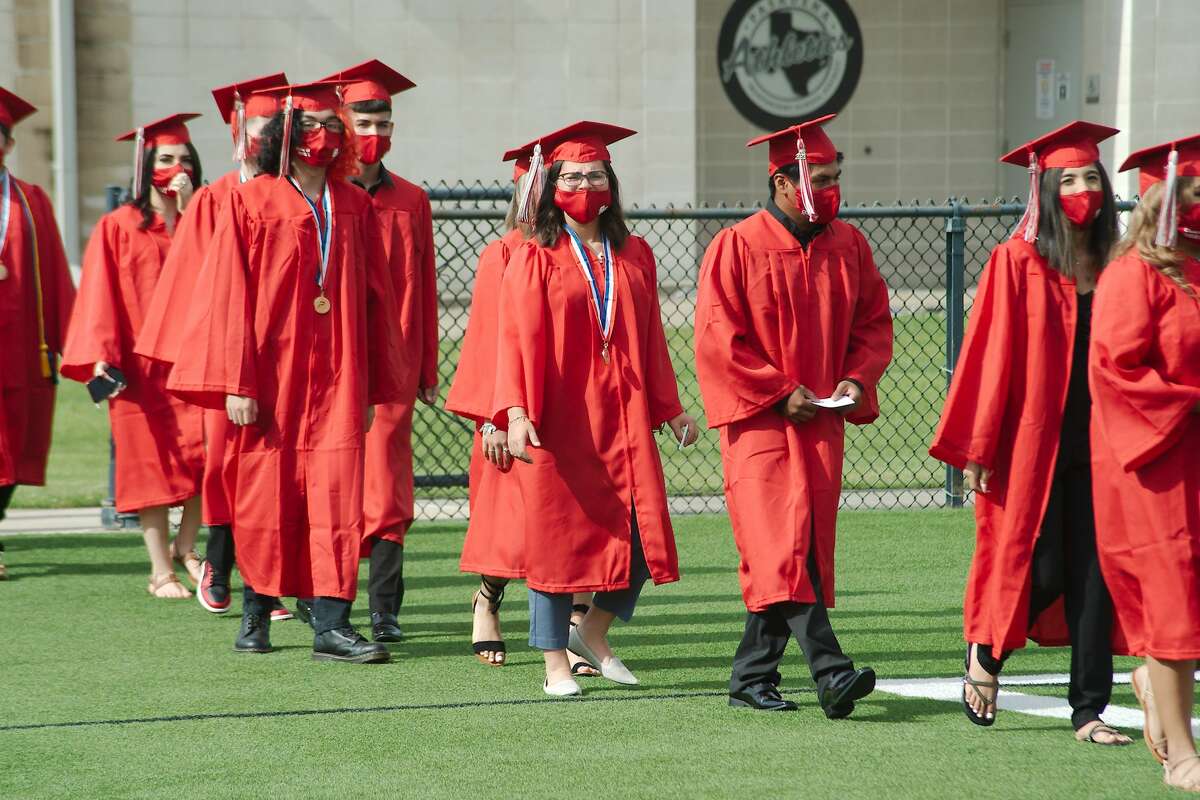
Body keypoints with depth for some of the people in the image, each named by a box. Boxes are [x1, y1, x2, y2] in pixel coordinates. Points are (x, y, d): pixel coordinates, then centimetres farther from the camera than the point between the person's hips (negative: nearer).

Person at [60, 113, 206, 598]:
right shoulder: (118, 228, 1)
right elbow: (100, 297, -2)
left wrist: (190, 210, -11)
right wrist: (100, 356, -12)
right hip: (141, 364, -2)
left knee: (209, 451, -8)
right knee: (151, 462, -1)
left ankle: (185, 544, 14)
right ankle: (161, 571, 6)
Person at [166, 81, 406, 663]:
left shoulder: (354, 206, 9)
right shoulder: (250, 201, -1)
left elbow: (374, 298, 11)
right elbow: (229, 296, -4)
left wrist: (371, 387, 7)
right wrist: (236, 383, -10)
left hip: (337, 379, 2)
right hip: (270, 375, -2)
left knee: (337, 495, -7)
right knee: (266, 495, 4)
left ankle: (331, 625, -9)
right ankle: (257, 609, 20)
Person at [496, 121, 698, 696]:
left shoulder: (634, 256, 11)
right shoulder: (534, 259, -2)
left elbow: (650, 339, 16)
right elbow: (519, 340, -8)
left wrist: (670, 408, 14)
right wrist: (517, 412, -20)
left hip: (623, 417, 4)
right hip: (558, 418, -4)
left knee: (644, 535, -4)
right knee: (557, 535, 0)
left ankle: (594, 631, 20)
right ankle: (555, 664, 10)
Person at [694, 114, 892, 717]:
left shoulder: (848, 245, 9)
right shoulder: (736, 248, -6)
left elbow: (874, 321, 15)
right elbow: (717, 340, -9)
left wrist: (856, 378, -3)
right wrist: (780, 392, -13)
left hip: (821, 420, 5)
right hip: (760, 420, -5)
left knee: (798, 549, 5)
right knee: (783, 546, -16)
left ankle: (752, 677, 14)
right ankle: (829, 672, -26)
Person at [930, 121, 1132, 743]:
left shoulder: (1114, 266, 9)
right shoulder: (1016, 263, -5)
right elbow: (991, 358, -7)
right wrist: (978, 448, -10)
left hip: (1099, 442, 4)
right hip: (1032, 441, -4)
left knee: (1094, 577, 1)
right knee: (1040, 571, -5)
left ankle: (1089, 711, 7)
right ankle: (985, 650, 24)